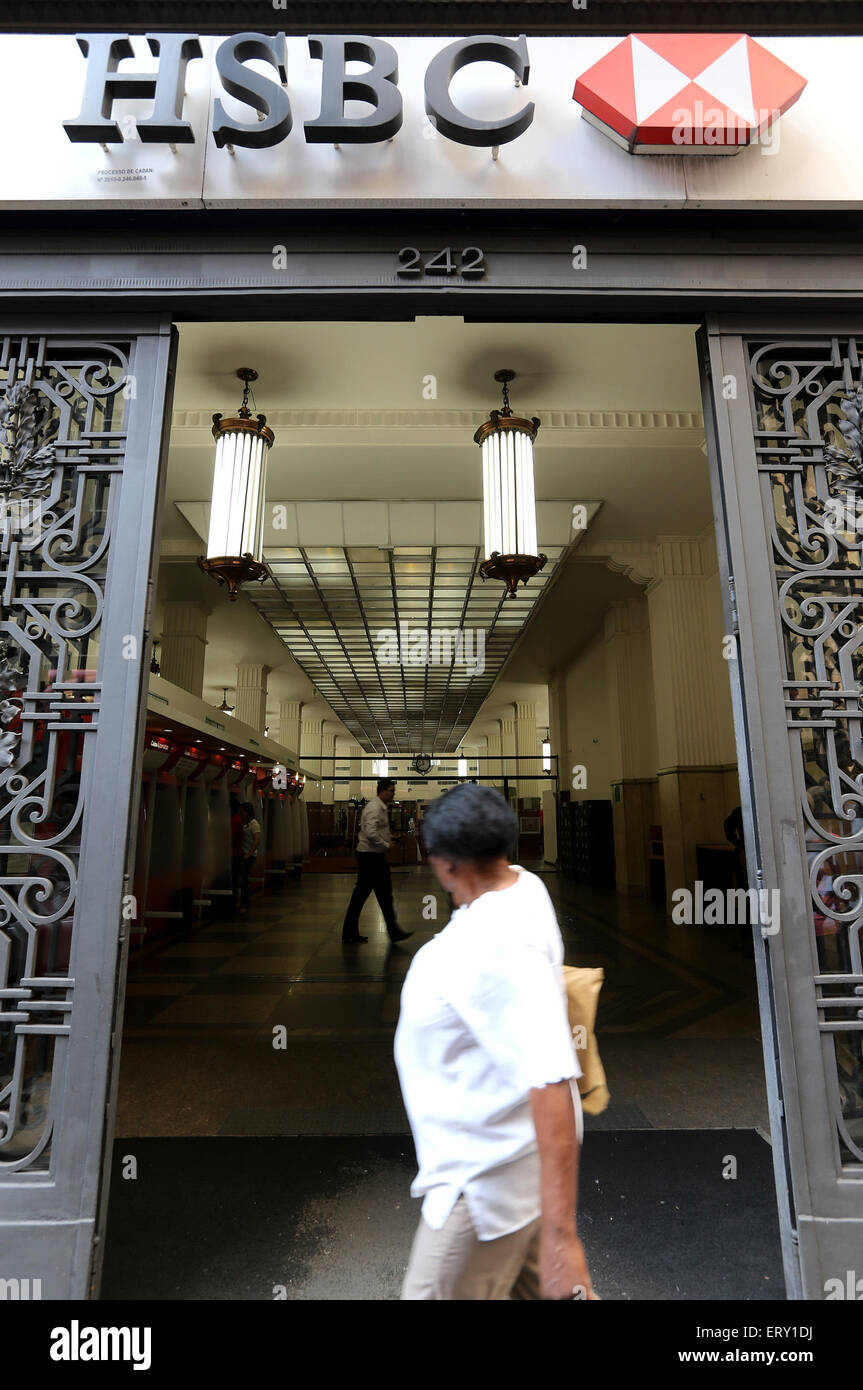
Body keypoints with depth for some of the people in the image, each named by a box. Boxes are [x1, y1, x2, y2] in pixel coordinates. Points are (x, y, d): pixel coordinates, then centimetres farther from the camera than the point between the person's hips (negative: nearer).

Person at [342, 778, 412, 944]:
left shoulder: (379, 806, 16)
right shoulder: (375, 808, -17)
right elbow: (371, 833, -27)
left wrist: (387, 837, 13)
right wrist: (385, 844, -15)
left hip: (367, 855, 10)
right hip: (372, 856, -10)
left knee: (360, 893, 11)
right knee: (384, 894, -2)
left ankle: (349, 933, 17)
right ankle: (393, 932, 6)